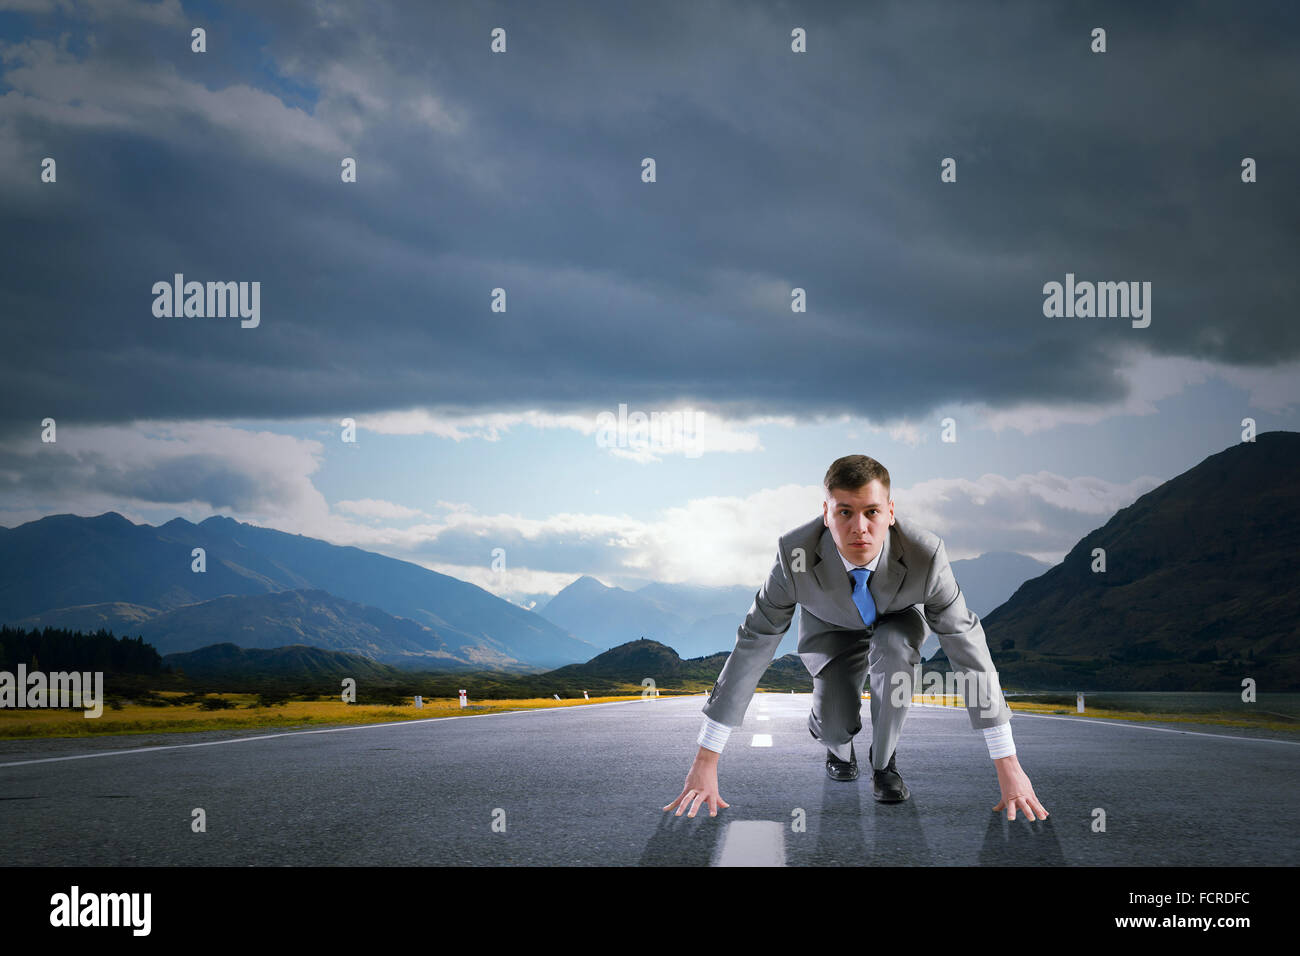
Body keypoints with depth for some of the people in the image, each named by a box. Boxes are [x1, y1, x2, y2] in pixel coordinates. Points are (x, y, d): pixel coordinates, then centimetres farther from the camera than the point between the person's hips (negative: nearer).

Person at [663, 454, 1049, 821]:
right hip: (831, 626, 0)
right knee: (835, 722, -25)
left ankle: (883, 761, -8)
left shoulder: (925, 554, -37)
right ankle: (838, 746, 16)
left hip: (896, 622, 0)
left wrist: (1007, 765, -31)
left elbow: (968, 645, -31)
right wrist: (705, 762, -31)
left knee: (896, 647, -35)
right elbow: (752, 644, -31)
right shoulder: (796, 553, -36)